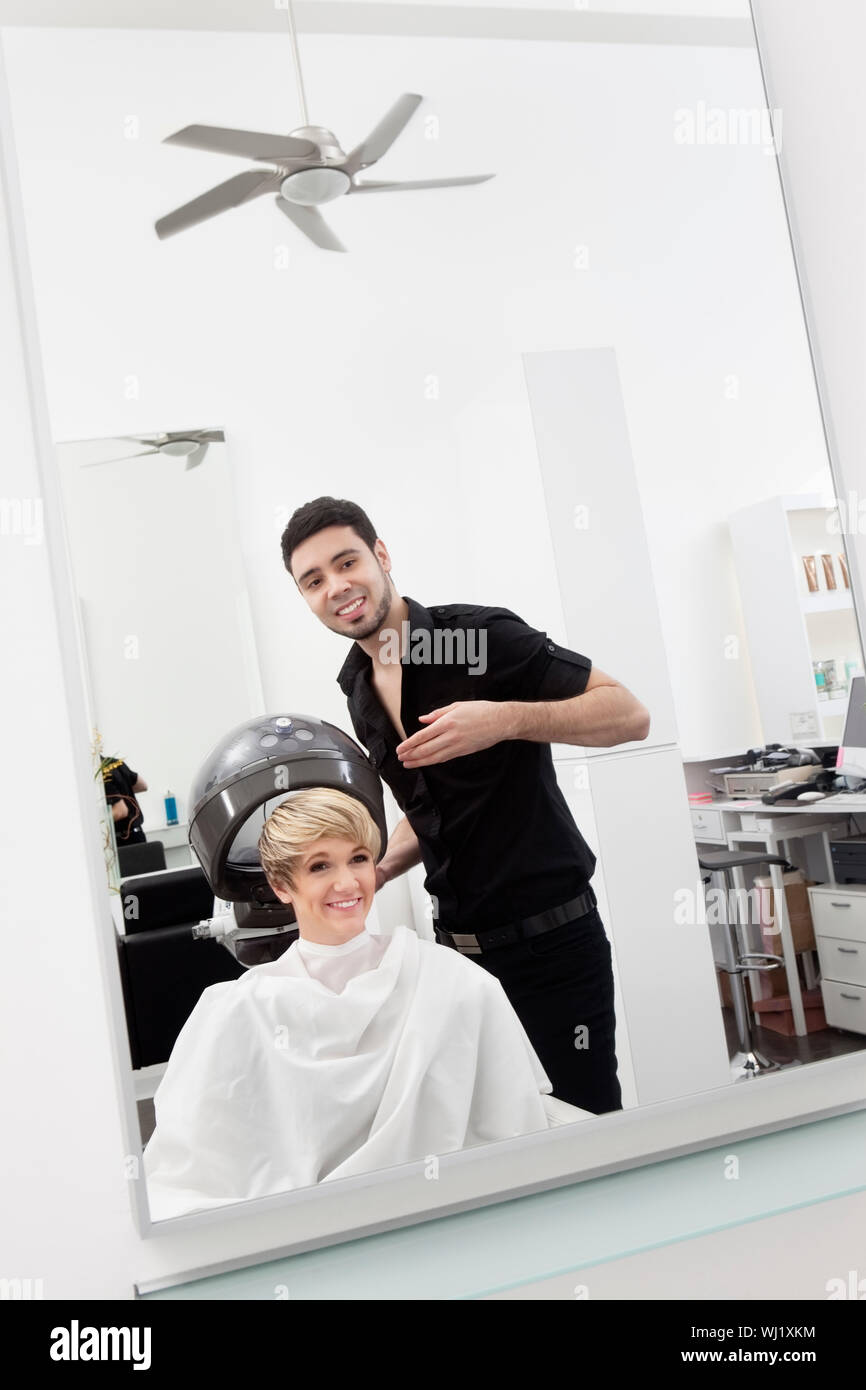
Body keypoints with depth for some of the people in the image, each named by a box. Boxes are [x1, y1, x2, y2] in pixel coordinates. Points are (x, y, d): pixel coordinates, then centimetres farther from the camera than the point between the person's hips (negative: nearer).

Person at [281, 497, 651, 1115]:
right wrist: (377, 870, 5)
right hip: (458, 945, 7)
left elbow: (631, 715, -14)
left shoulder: (479, 635, -12)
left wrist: (507, 719, -27)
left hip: (550, 941, -6)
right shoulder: (359, 688, 10)